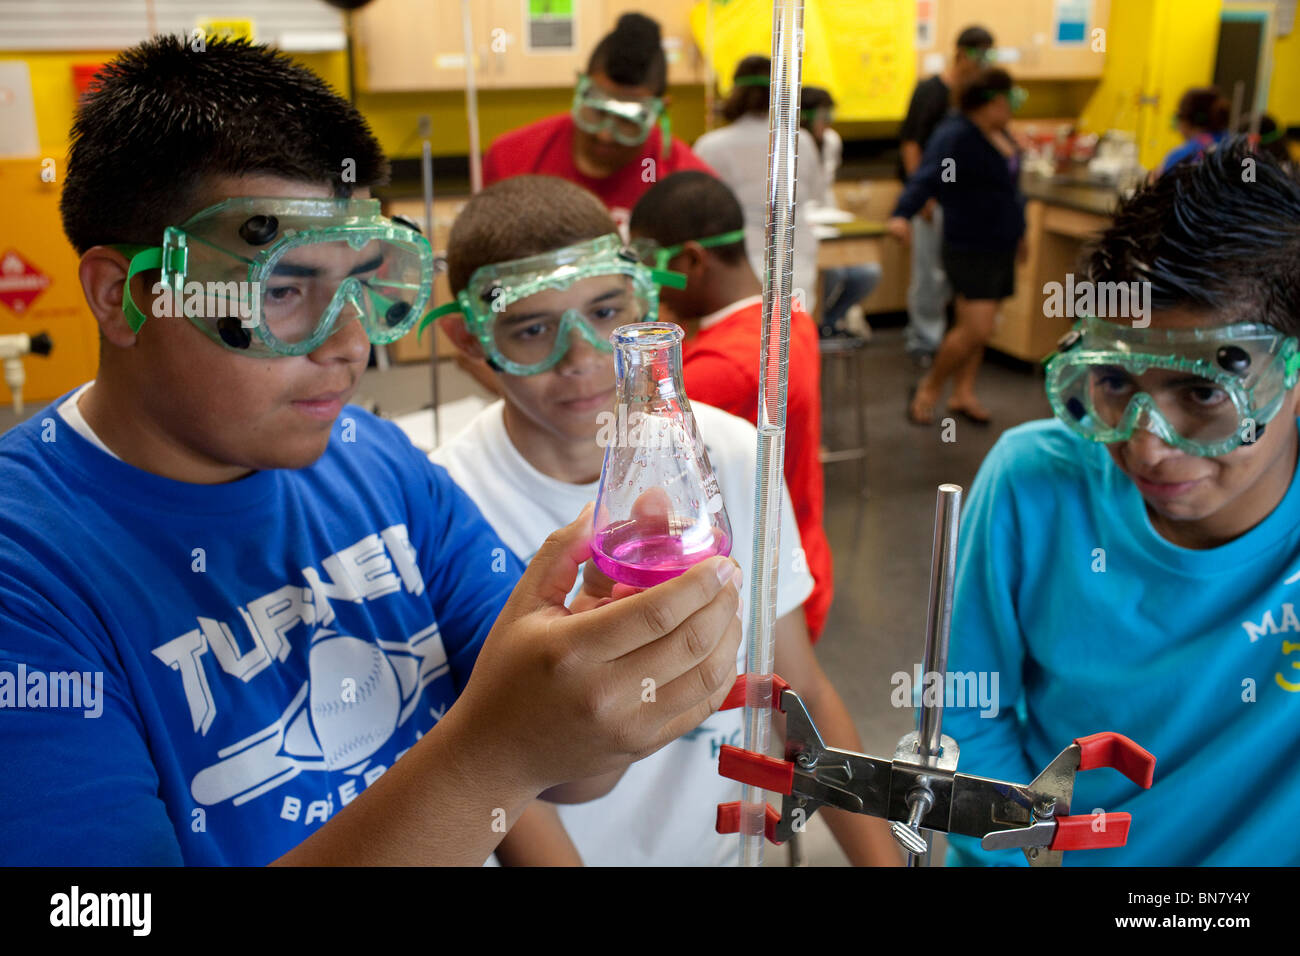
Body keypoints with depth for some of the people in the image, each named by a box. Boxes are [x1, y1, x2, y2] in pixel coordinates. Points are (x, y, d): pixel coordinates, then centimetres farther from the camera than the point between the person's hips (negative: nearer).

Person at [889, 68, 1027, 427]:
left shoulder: (999, 135, 13)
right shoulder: (955, 136, -16)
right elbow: (927, 178, -30)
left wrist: (1017, 232, 33)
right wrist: (903, 214, -47)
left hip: (1000, 248, 9)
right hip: (970, 249, -9)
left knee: (977, 327, 12)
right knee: (976, 328, -13)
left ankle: (963, 393, 23)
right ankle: (930, 387, 6)